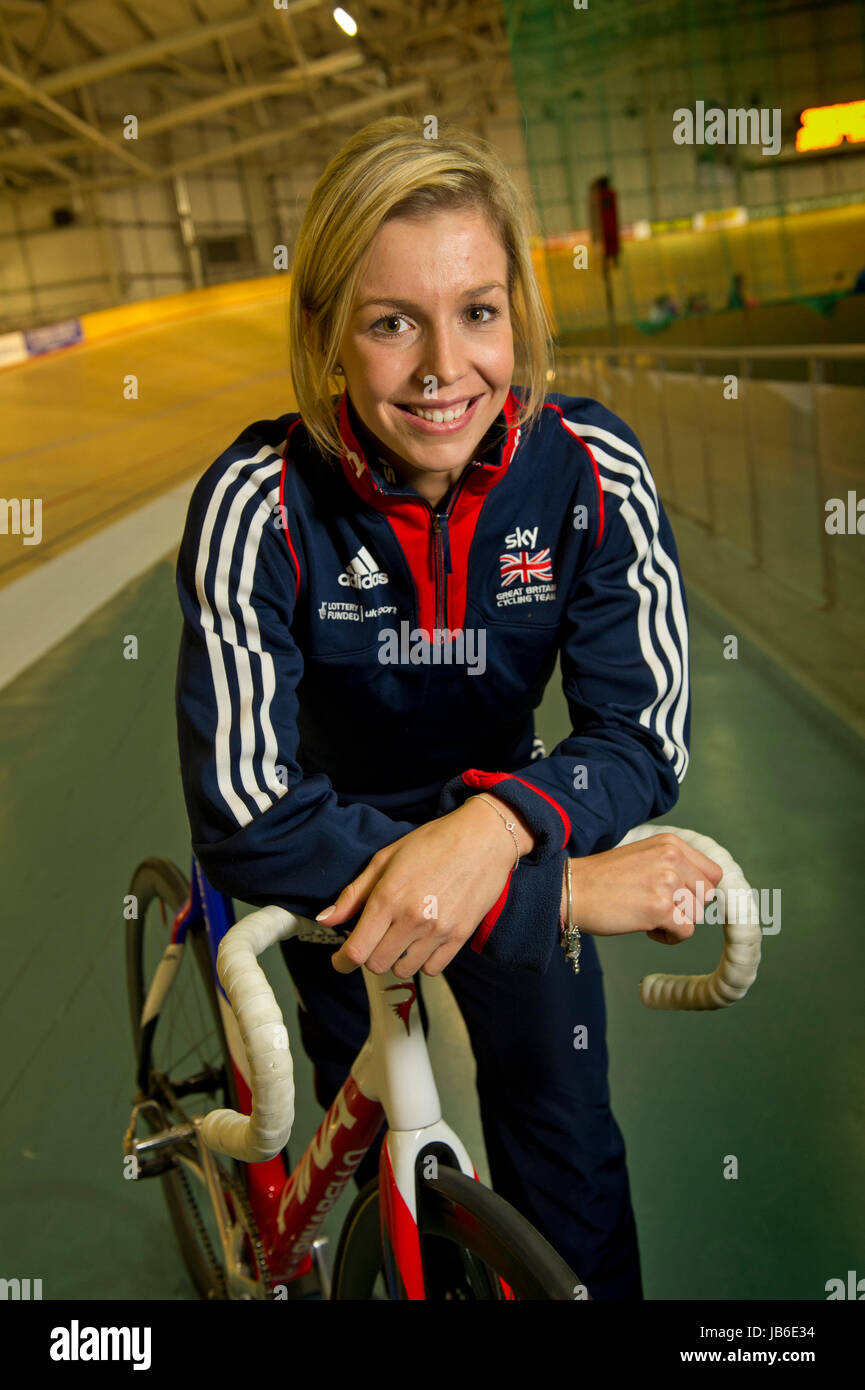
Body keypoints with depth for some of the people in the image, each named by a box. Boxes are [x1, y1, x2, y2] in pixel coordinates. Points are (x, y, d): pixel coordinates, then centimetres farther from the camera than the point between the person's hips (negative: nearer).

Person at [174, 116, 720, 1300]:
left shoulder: (593, 471, -23)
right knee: (381, 1149, 16)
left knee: (568, 1154, 5)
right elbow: (247, 816, -33)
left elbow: (646, 735, -19)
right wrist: (560, 888, -36)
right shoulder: (262, 502, -29)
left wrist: (497, 825, -41)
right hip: (340, 840, -1)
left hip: (501, 831, 1)